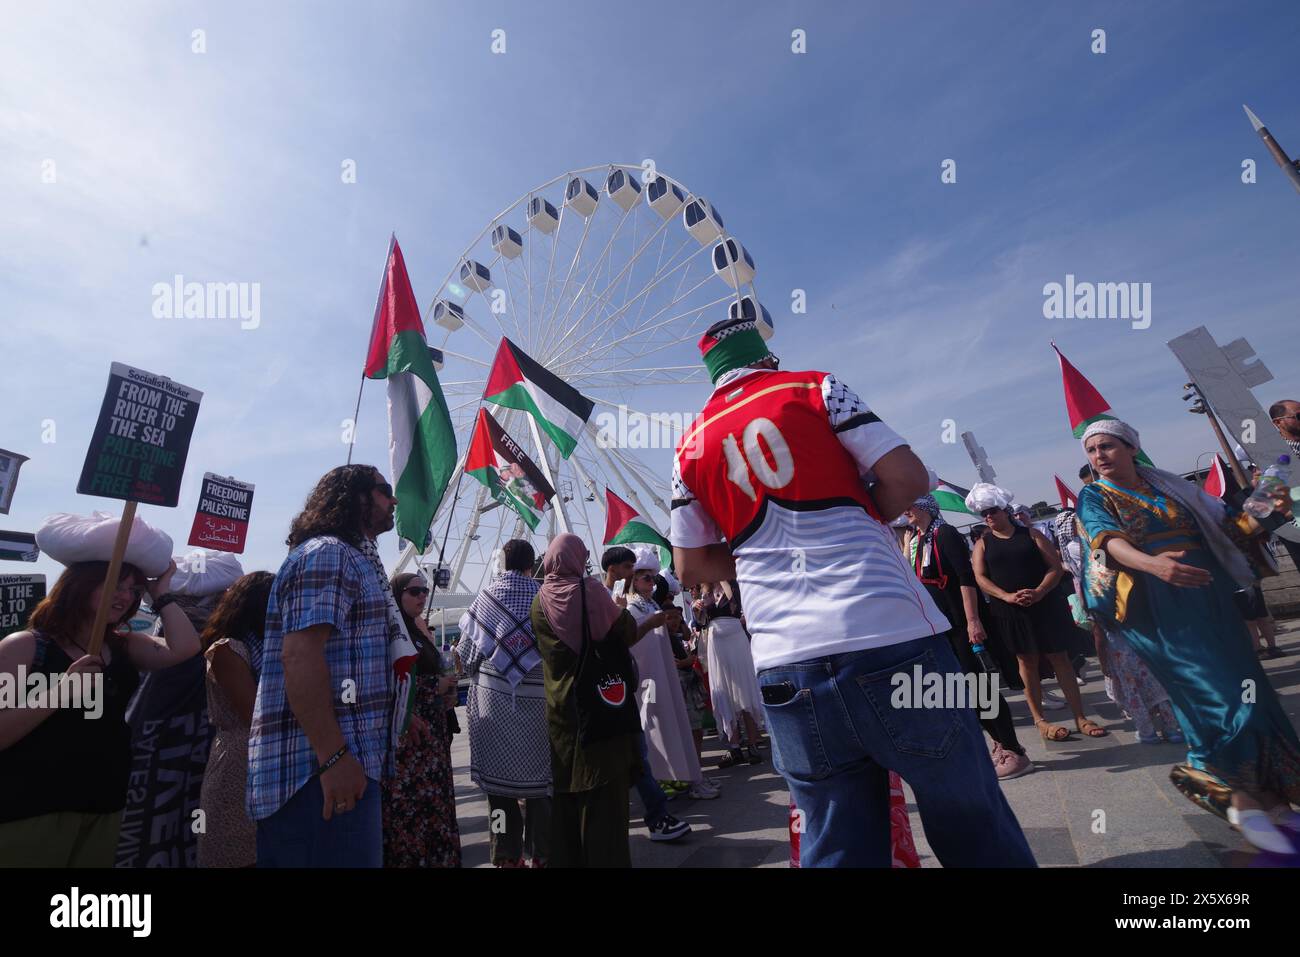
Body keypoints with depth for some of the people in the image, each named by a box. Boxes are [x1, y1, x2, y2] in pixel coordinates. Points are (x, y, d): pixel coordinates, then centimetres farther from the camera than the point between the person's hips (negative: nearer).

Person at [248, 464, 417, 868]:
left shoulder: (355, 558, 20)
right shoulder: (326, 554, -12)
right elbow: (300, 654, -23)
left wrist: (396, 717, 26)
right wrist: (333, 756, -26)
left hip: (348, 759, 10)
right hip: (318, 764, -10)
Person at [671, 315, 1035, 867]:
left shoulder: (690, 447, 12)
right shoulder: (814, 387, 5)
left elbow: (690, 567, 14)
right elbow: (908, 478, -1)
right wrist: (859, 522, 16)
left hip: (786, 669, 3)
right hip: (891, 639, -2)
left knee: (837, 847, 15)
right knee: (975, 831, 16)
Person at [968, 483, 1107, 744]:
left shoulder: (1031, 534, 4)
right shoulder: (982, 544, 4)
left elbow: (1056, 567, -2)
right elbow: (980, 578, -5)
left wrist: (1039, 592, -17)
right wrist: (1008, 597, -19)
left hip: (1045, 606, 0)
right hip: (1009, 612, 0)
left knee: (1060, 659, 6)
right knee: (1027, 663, 8)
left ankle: (1081, 718, 17)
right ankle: (1040, 720, 17)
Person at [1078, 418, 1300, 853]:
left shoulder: (1169, 484, 11)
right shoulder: (1093, 498, -2)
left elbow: (1223, 527, 13)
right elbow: (1109, 540, -19)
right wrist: (1152, 564, -37)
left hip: (1208, 597, 5)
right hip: (1157, 608, -4)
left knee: (1247, 691, 8)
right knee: (1218, 696, -7)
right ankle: (1242, 801, 10)